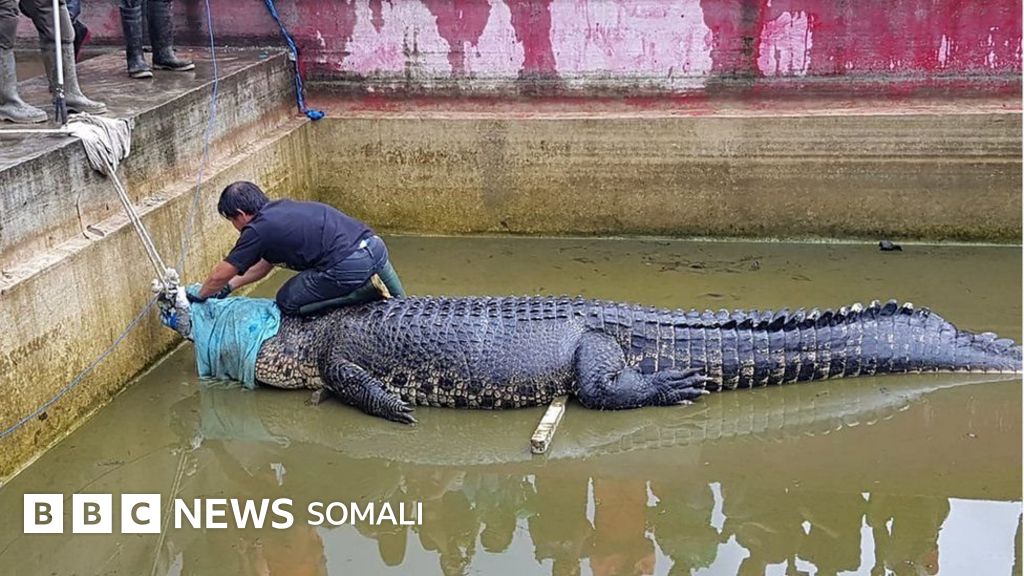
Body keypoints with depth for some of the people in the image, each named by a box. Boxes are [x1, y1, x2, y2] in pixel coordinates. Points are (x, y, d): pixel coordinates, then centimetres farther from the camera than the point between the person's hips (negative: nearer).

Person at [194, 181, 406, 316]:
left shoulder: (258, 229, 2)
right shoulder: (281, 209, 26)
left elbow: (220, 274, 12)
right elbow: (265, 264, 39)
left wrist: (200, 296, 30)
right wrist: (230, 286, 42)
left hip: (350, 265, -9)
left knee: (287, 302, 9)